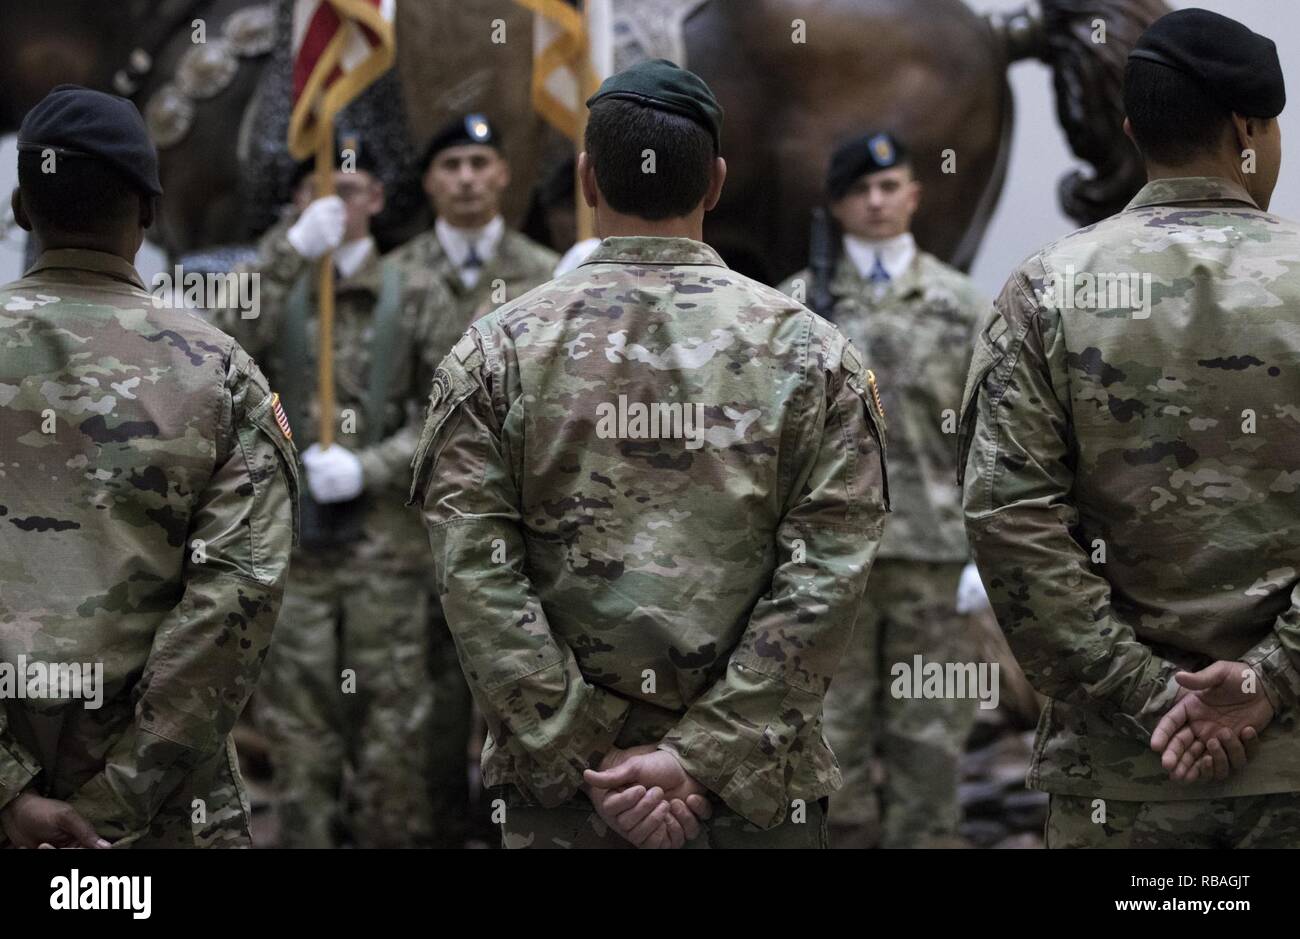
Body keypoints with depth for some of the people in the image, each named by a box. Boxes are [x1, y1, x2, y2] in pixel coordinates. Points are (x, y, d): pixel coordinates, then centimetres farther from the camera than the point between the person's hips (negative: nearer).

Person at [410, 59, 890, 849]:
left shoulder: (497, 354, -1)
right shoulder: (811, 353, -1)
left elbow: (476, 578, -9)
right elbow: (827, 577, -10)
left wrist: (587, 762, -9)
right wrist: (703, 758, -12)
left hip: (561, 788, 0)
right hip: (764, 791, 0)